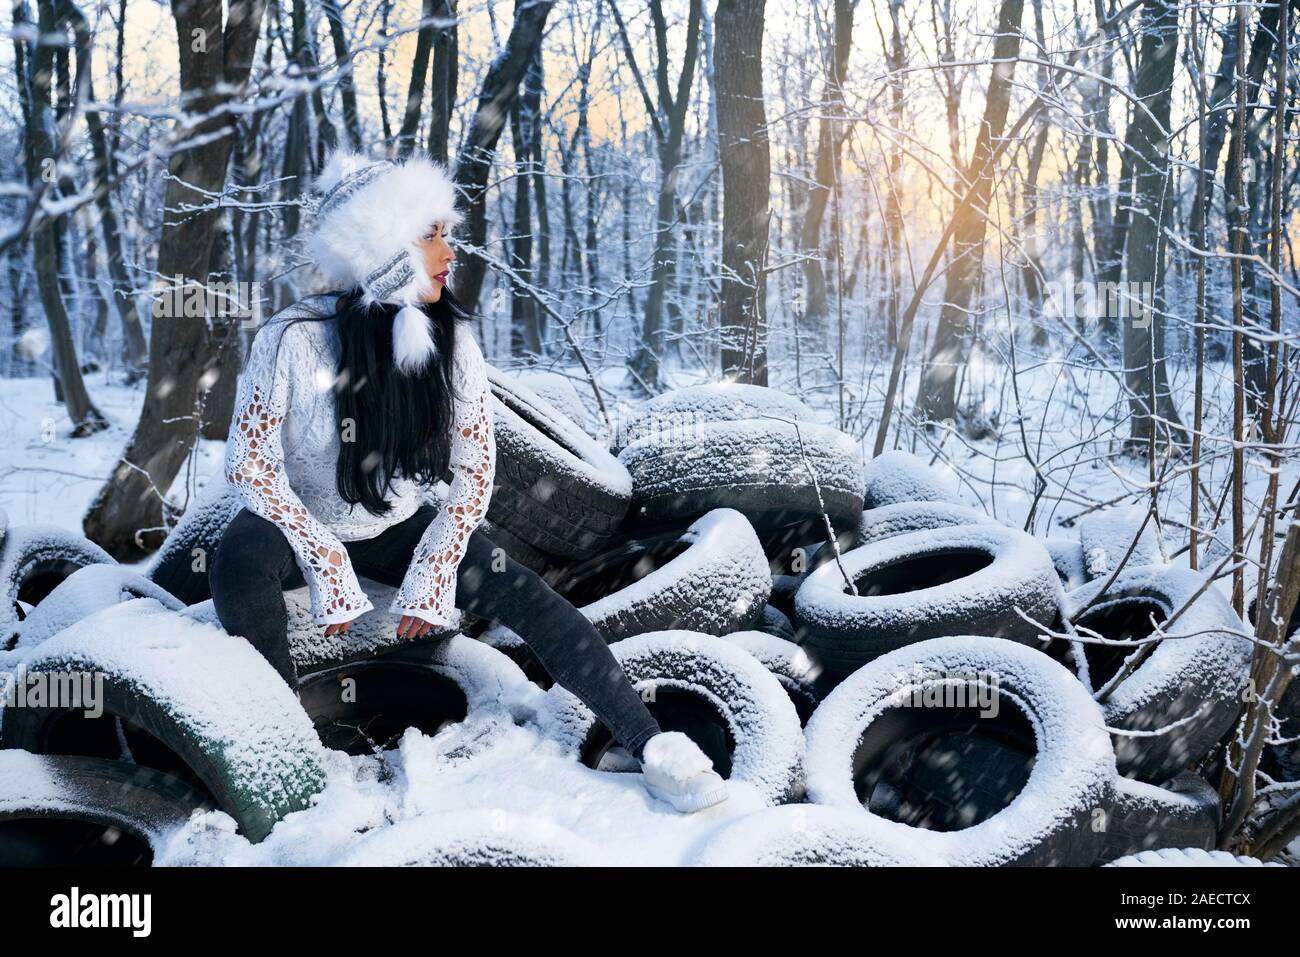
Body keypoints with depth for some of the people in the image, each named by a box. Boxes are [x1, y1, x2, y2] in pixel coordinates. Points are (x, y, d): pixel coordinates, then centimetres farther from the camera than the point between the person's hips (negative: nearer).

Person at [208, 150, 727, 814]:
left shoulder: (450, 340, -14)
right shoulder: (293, 340, -24)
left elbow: (476, 466, -6)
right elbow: (251, 465, -20)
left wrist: (432, 574, -13)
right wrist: (328, 572, -24)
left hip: (396, 526, 2)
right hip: (300, 525, -2)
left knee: (522, 593, -20)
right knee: (241, 563, -36)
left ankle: (653, 750, -17)